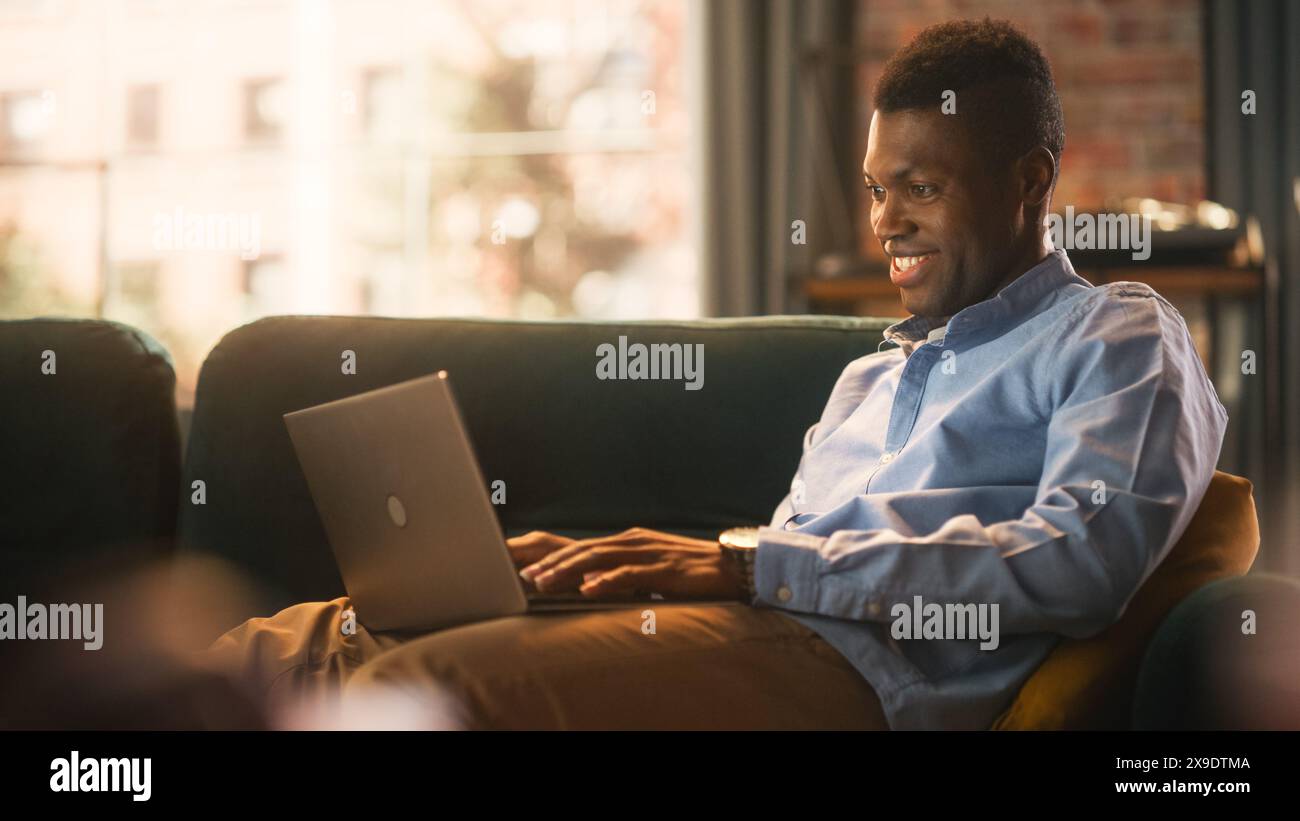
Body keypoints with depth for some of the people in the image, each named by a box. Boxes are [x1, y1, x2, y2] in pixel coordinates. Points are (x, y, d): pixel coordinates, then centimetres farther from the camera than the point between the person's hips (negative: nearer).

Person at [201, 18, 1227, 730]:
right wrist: (592, 560, 7)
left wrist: (750, 563, -13)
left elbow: (1086, 554, -10)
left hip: (857, 666, -8)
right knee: (277, 648, -11)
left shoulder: (1118, 336, 10)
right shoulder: (874, 375, 35)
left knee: (415, 685, -31)